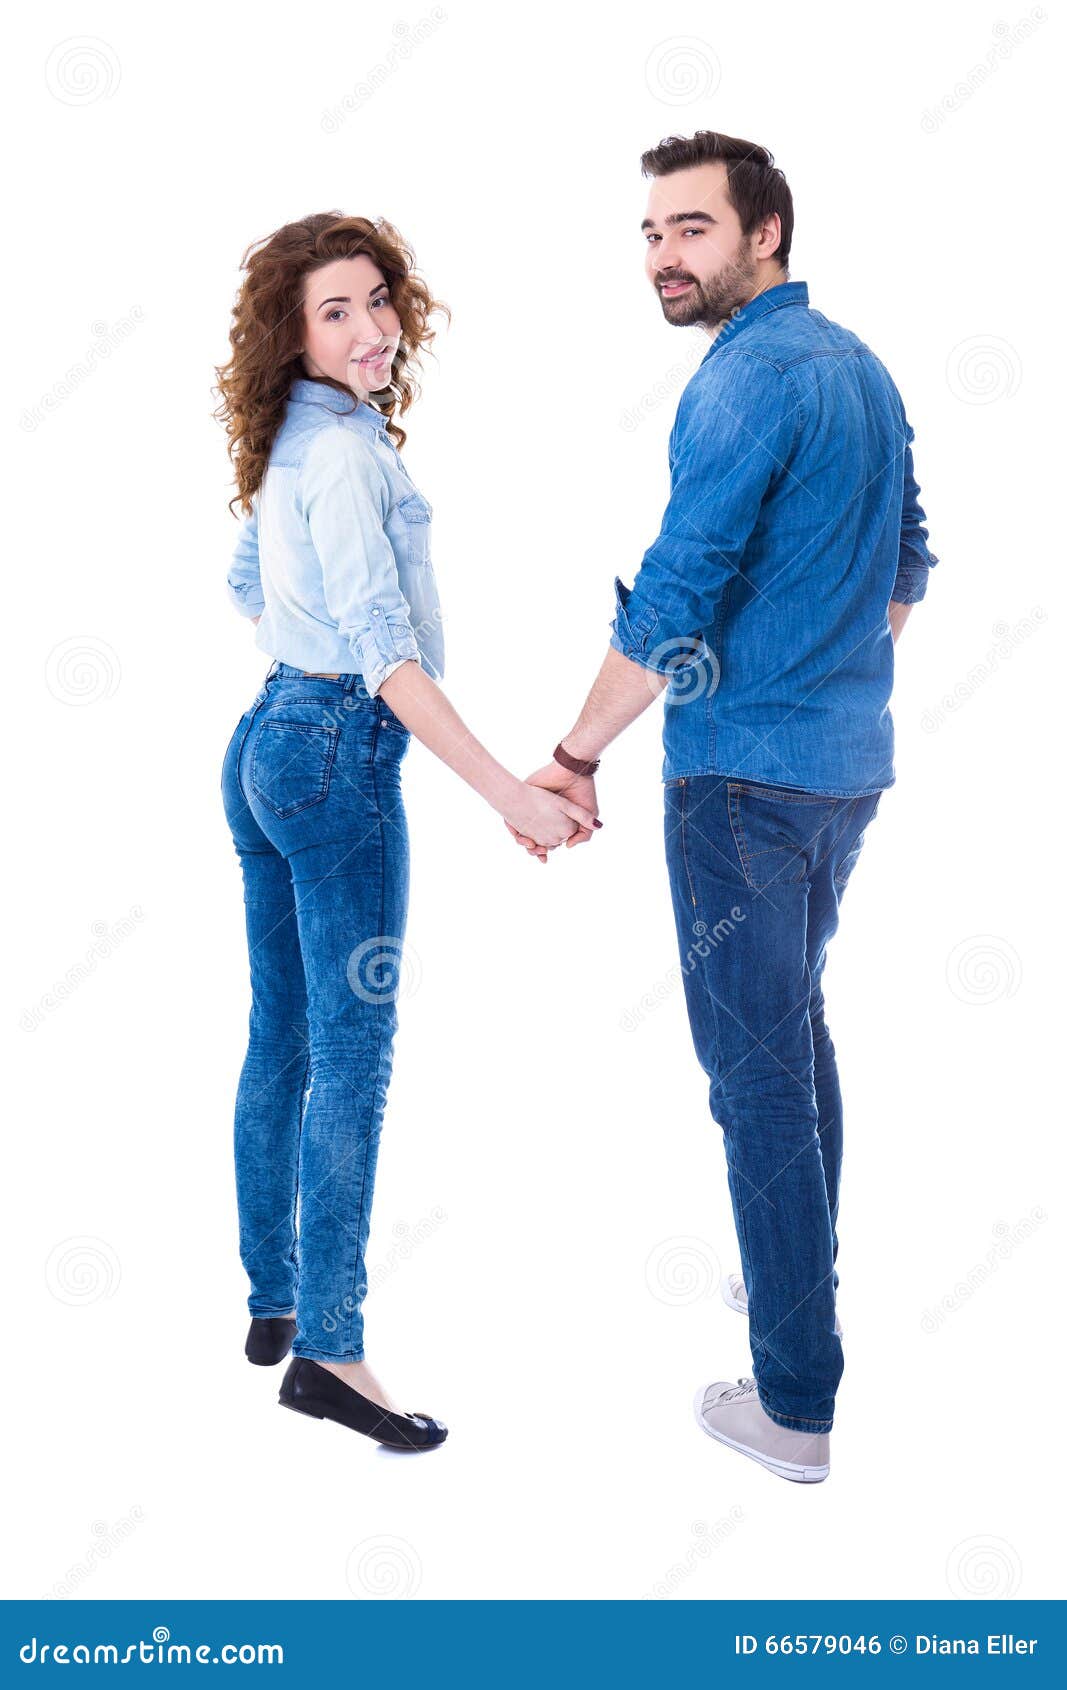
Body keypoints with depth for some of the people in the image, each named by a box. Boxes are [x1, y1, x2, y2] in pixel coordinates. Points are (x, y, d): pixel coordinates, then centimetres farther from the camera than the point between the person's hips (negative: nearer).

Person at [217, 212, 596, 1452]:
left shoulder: (293, 441, 13)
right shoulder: (344, 450, -16)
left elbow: (245, 588, 26)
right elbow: (382, 644, -24)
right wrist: (509, 792, -28)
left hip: (264, 738, 10)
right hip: (340, 754, -10)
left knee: (280, 1042, 14)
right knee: (353, 1058, -5)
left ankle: (273, 1301, 25)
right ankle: (326, 1348, 0)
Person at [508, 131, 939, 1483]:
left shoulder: (748, 381, -16)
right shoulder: (862, 368, 13)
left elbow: (675, 602, -19)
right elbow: (905, 567, 20)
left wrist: (575, 756, -11)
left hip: (744, 774, -9)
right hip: (849, 762, 9)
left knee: (755, 1069, -3)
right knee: (794, 1026, 23)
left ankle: (794, 1400, 4)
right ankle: (799, 1278, 37)